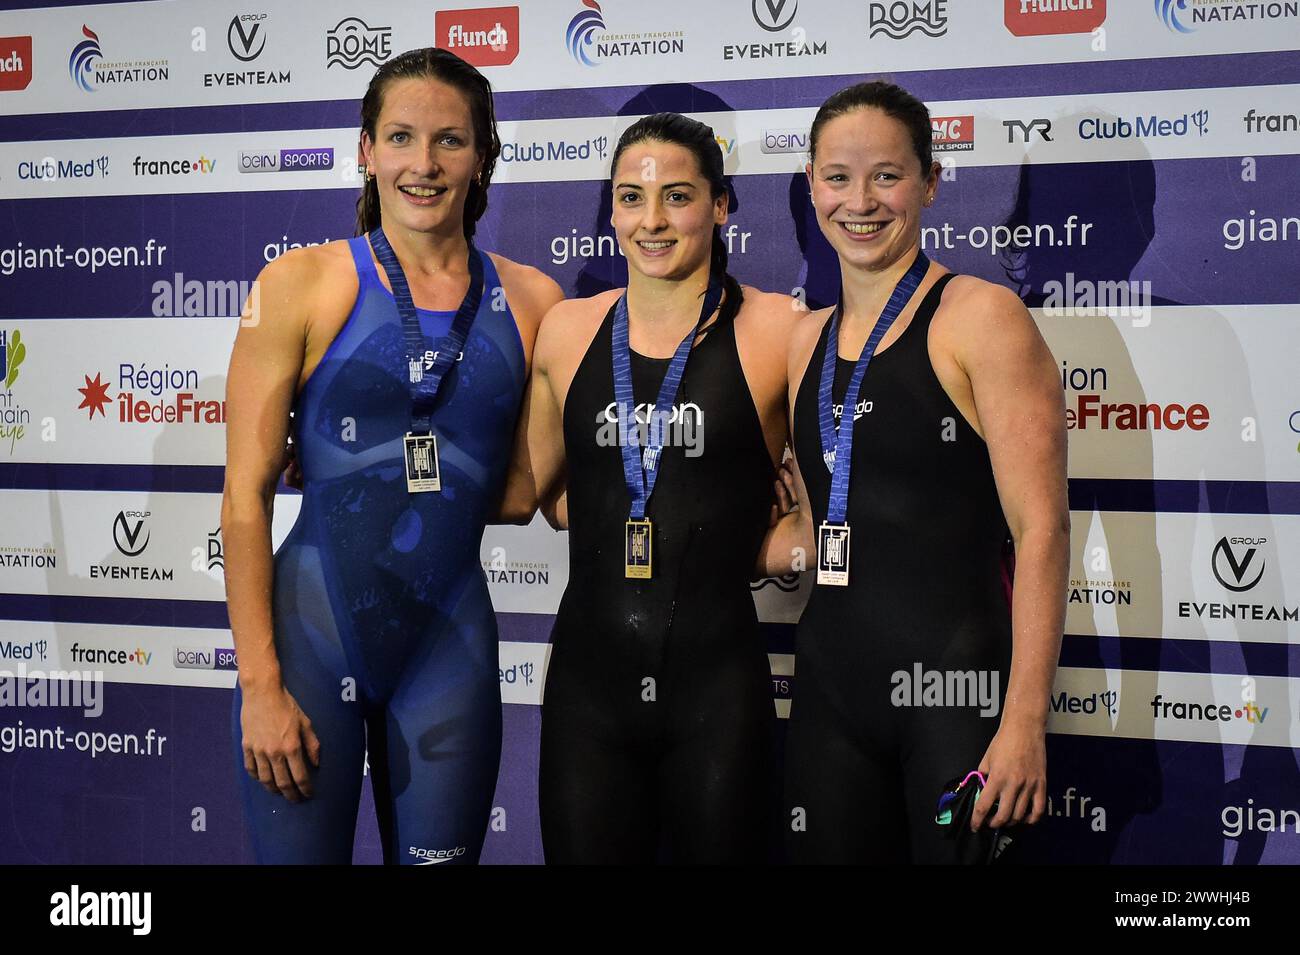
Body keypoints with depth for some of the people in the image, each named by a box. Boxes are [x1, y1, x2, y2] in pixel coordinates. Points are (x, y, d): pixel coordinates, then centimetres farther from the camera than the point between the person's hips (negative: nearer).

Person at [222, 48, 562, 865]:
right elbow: (246, 495, -6)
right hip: (312, 632, -2)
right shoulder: (303, 284, -4)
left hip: (451, 638, 3)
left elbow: (521, 493, 11)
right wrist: (260, 685, -9)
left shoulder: (531, 301, 3)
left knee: (441, 852, 13)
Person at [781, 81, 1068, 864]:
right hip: (831, 678, 6)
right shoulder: (808, 340, 11)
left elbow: (1042, 528, -13)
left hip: (956, 682, -6)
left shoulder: (980, 317, -8)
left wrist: (1025, 719, -18)